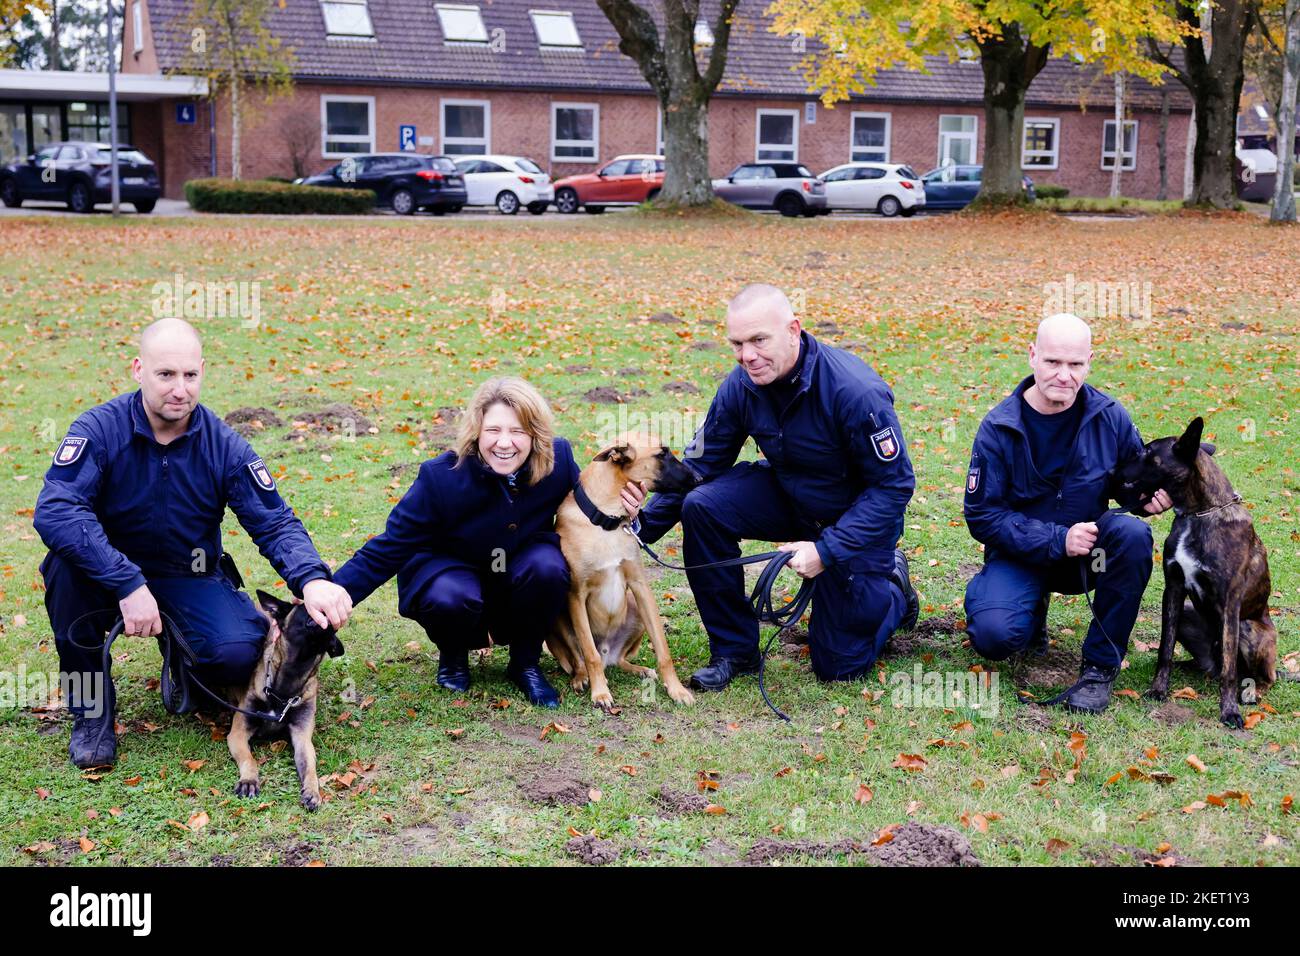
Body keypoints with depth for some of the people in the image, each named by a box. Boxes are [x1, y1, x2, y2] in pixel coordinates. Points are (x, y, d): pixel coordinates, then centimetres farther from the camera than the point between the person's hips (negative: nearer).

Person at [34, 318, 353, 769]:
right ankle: (90, 710, -13)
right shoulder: (99, 429, -18)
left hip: (192, 580, 1)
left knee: (239, 651, -27)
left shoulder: (224, 445, -10)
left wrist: (312, 579, -34)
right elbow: (54, 511, -32)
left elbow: (275, 523, -11)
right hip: (110, 581, -1)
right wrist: (128, 585, -42)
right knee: (68, 560, -34)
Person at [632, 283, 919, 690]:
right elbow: (698, 466, -7)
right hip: (788, 496, 5)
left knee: (839, 665, -1)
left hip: (860, 515, -4)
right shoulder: (739, 386, -16)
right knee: (702, 505, -24)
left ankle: (892, 585, 30)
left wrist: (827, 551, -31)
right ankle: (735, 650, -8)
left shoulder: (857, 391, -32)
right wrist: (643, 526, -22)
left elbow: (894, 484, -25)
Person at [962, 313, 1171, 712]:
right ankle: (1034, 609, 11)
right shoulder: (998, 428, -14)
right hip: (1021, 555, -2)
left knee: (1132, 533, -31)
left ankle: (1101, 664, -15)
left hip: (1090, 550, 2)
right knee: (993, 634, -29)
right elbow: (982, 516, -14)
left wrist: (1149, 497, -18)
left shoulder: (1110, 417, -8)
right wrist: (1057, 540, -25)